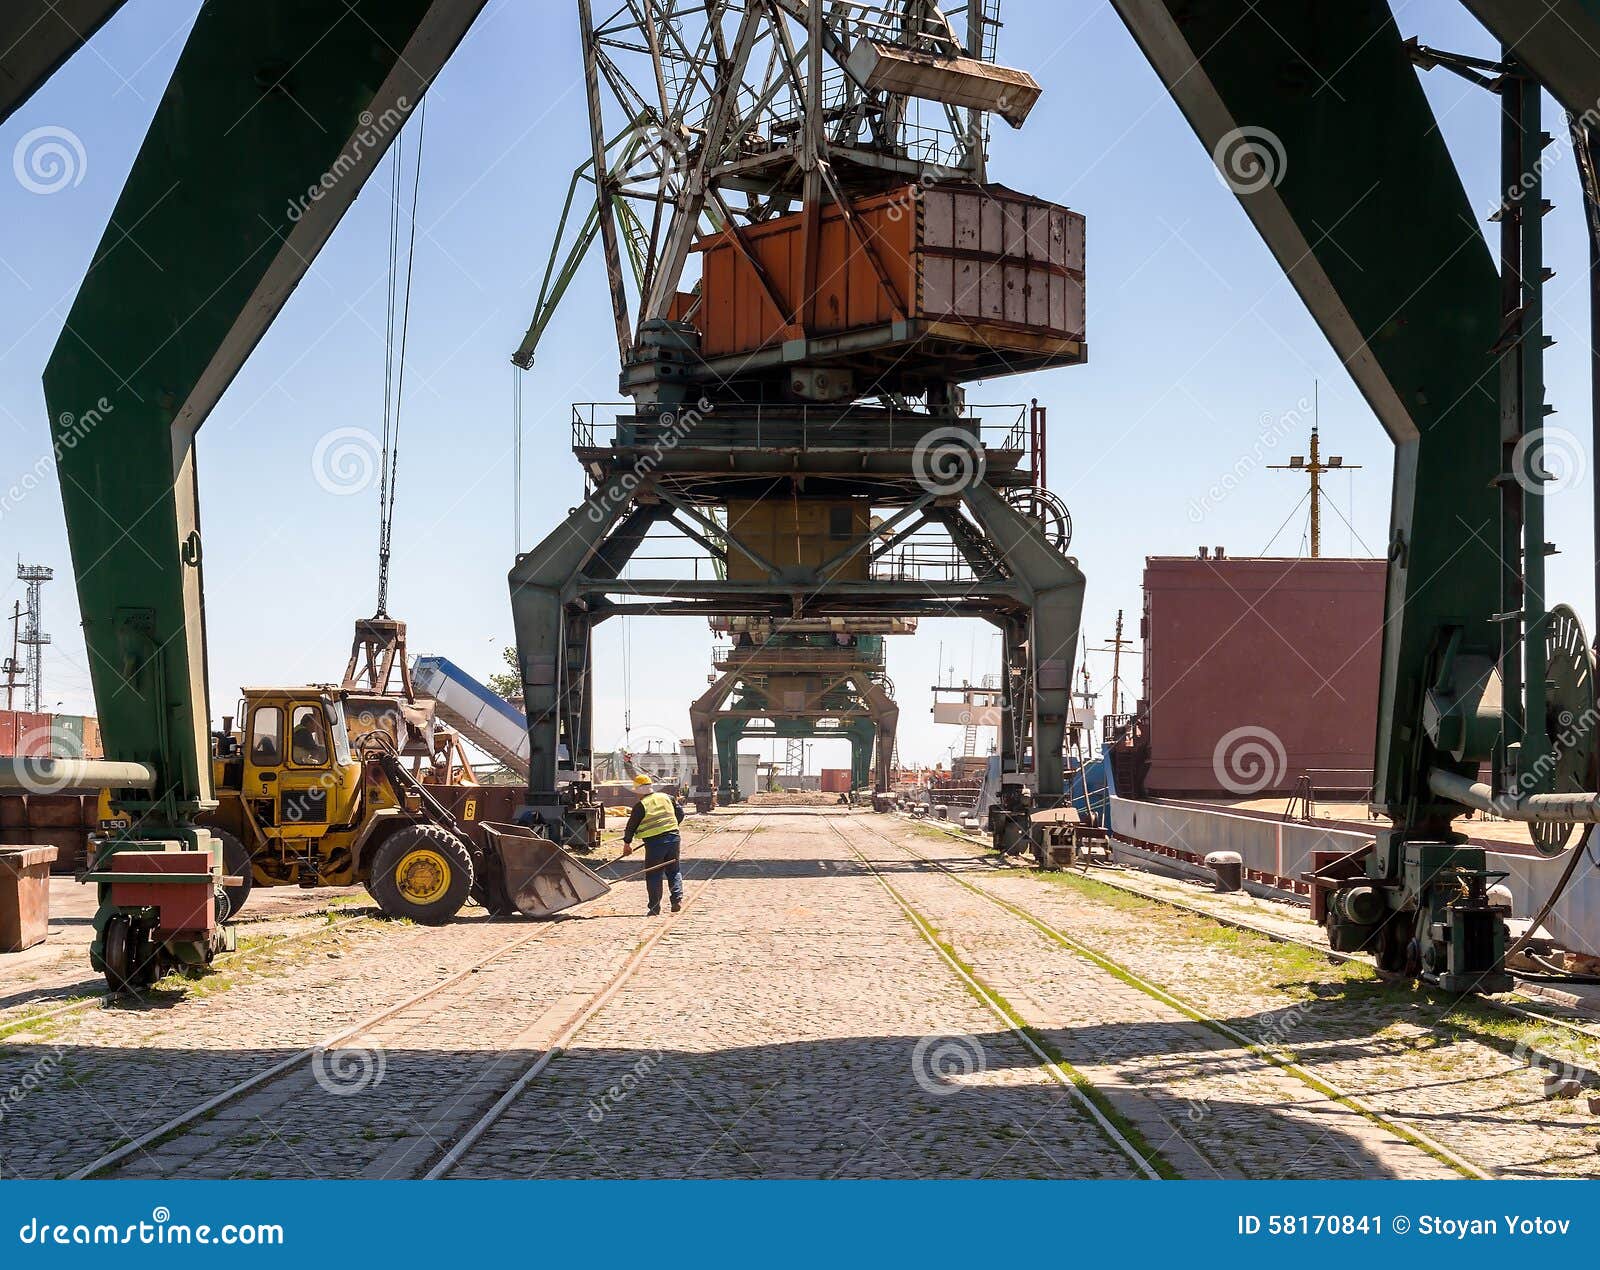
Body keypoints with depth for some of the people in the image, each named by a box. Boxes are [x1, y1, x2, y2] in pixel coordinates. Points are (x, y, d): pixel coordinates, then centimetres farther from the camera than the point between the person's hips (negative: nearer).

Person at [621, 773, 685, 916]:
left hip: (654, 843, -4)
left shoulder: (640, 806, -6)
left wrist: (627, 843, 11)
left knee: (653, 875, 5)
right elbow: (680, 813, 13)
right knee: (674, 870, 17)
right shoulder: (667, 798, 6)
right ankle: (678, 898, 3)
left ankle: (655, 908, 5)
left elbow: (631, 826, -1)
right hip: (673, 838, 4)